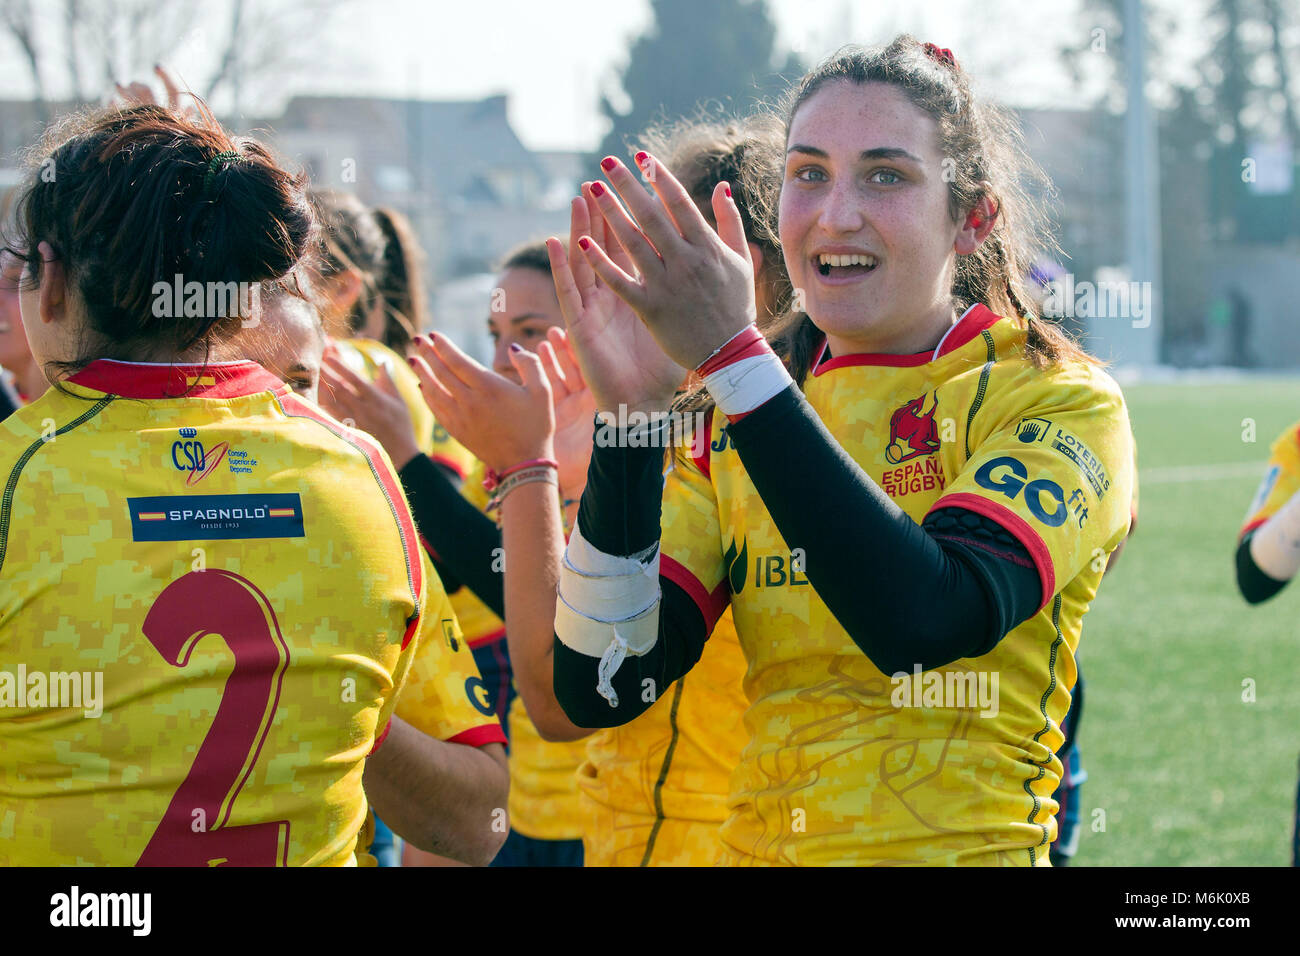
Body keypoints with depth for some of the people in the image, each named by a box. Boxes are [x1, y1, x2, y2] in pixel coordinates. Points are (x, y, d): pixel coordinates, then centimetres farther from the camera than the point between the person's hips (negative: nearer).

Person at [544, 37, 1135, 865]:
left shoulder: (1059, 400, -7)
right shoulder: (729, 423, 4)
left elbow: (926, 622, -25)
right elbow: (599, 689, -5)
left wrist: (734, 356, -25)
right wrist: (631, 415, -15)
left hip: (965, 844, -4)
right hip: (758, 844, 4)